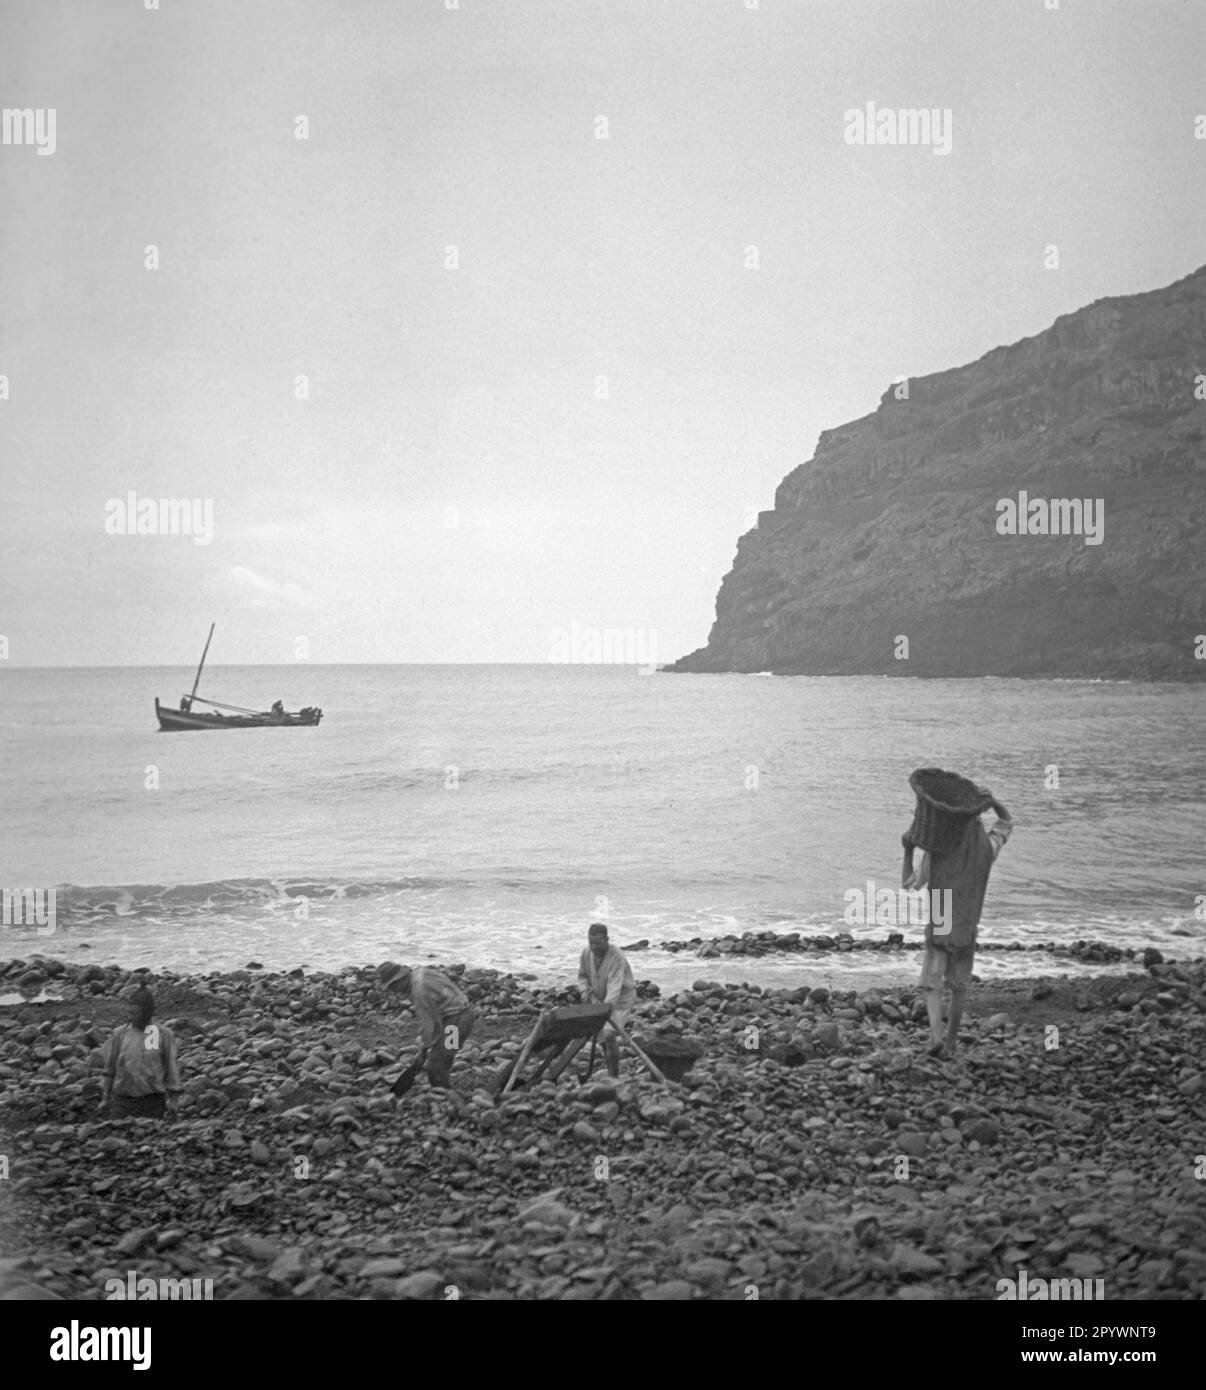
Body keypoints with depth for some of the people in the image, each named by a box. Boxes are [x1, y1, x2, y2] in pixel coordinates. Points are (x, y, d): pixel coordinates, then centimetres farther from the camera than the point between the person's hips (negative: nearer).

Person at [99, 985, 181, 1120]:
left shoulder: (164, 1034, 1)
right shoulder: (119, 1034, 4)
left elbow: (171, 1067, 3)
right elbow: (109, 1068, 9)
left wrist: (172, 1099, -1)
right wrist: (106, 1098, 7)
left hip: (152, 1099, -1)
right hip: (123, 1098, 1)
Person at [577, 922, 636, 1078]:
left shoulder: (617, 957, -28)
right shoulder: (587, 953, -8)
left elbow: (615, 986, -36)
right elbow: (582, 976, 7)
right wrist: (584, 991, -13)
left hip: (620, 999, -6)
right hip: (599, 998, 6)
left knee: (608, 1035, -19)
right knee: (601, 1037, 5)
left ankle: (614, 1075, -9)